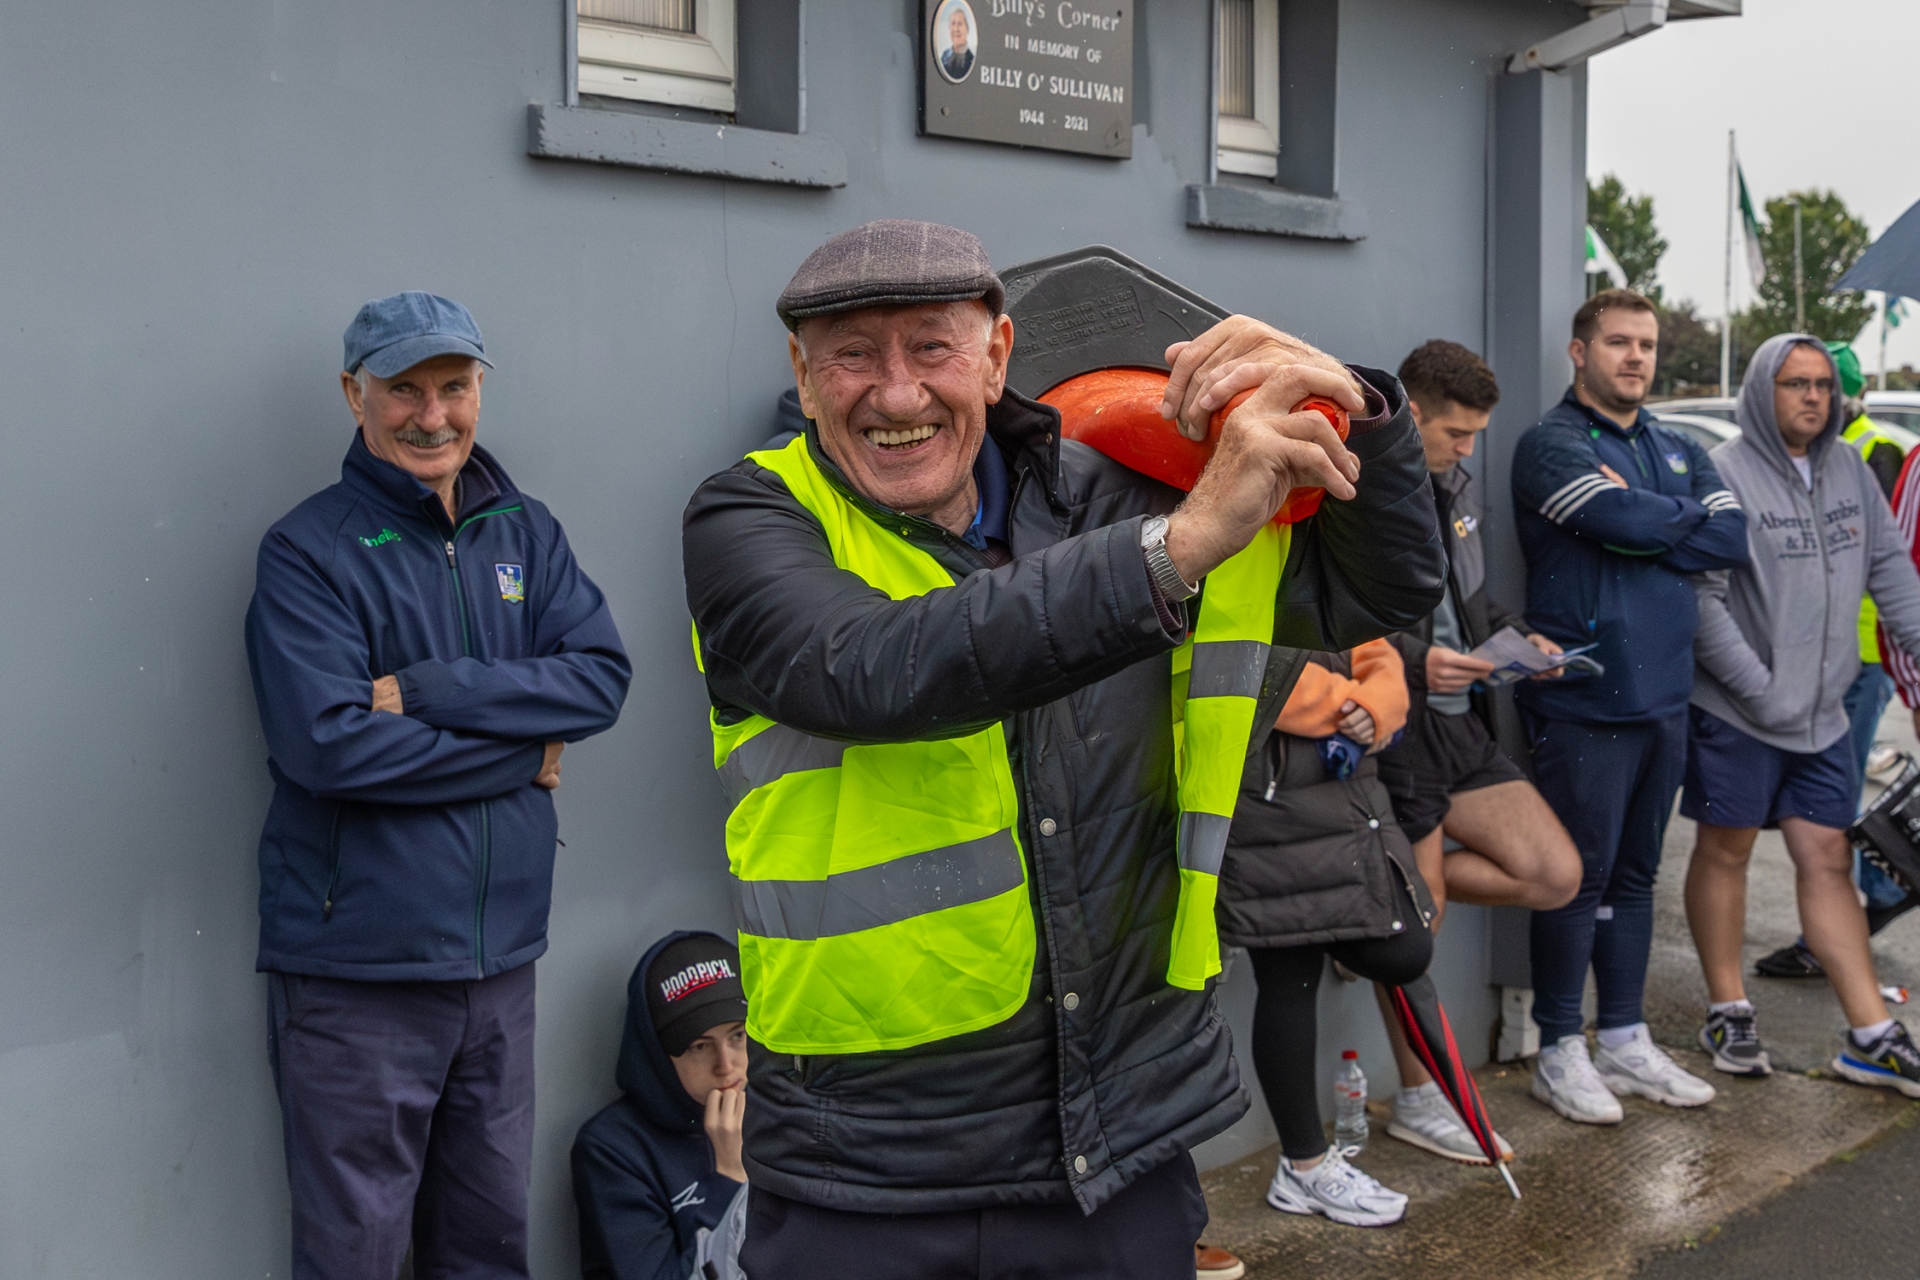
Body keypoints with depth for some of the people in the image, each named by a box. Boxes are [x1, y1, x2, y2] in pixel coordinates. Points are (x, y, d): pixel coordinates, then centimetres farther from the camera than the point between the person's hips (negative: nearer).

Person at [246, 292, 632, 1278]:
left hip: (500, 956, 5)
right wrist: (524, 756, -11)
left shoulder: (526, 533, 9)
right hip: (357, 971, -5)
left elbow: (601, 676, -5)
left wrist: (426, 689, -16)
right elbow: (329, 744, -19)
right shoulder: (308, 550, -7)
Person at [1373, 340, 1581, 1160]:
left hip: (1460, 723, 8)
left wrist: (1520, 637, 6)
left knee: (1556, 876, 2)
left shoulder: (1455, 485, 12)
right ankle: (1417, 1101, 19)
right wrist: (1411, 662, -28)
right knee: (1415, 925, 2)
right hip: (1394, 733, -8)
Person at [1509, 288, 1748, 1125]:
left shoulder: (1678, 451, 15)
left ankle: (1625, 1040, 25)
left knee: (1634, 874, 14)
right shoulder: (1553, 444, -7)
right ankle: (1560, 1051, 12)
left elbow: (1735, 537, 0)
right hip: (1584, 700, -7)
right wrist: (1687, 517, -3)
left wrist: (1642, 525, -12)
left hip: (1663, 696, 7)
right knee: (1579, 878, 0)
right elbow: (1625, 520, -22)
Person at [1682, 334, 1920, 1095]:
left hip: (1823, 713, 6)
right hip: (1734, 714, -5)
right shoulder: (1724, 474, -13)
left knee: (1827, 860, 8)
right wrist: (1761, 690, -18)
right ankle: (1728, 1012, 22)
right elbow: (1702, 597, -17)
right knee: (1725, 851, 8)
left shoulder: (1848, 470, 8)